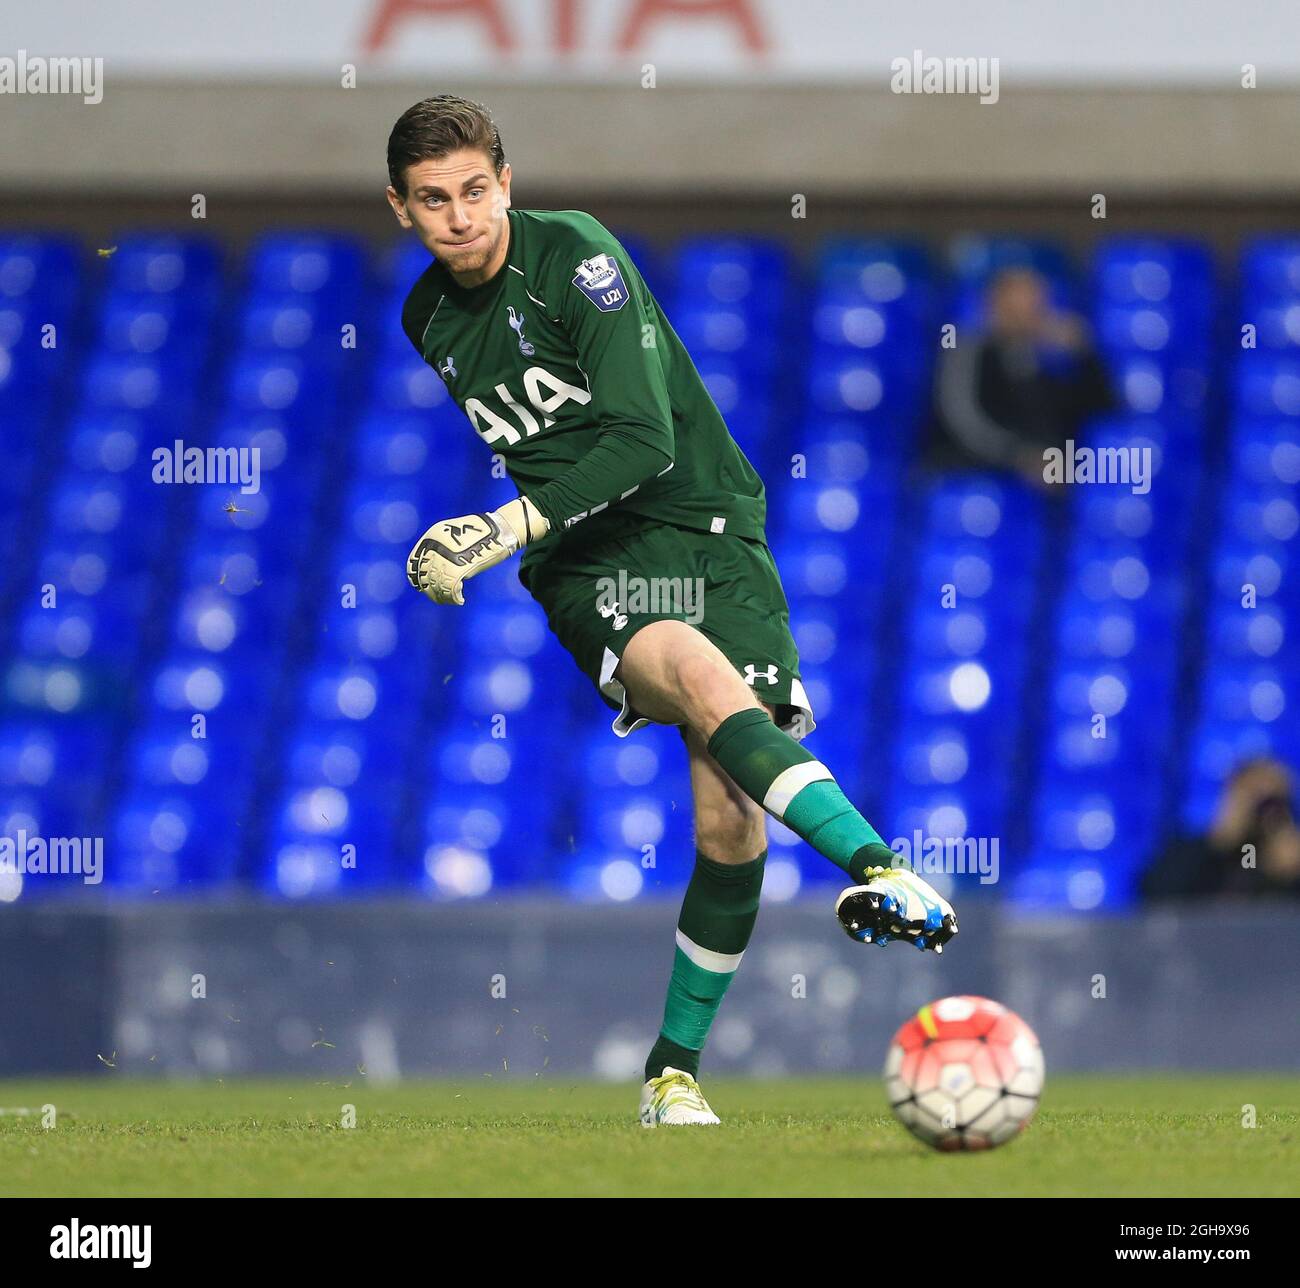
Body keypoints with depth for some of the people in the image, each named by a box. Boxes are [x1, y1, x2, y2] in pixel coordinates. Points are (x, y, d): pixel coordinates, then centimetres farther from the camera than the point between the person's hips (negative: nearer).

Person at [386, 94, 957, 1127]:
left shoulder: (575, 256, -9)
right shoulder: (426, 321, 9)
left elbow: (643, 439, -17)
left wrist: (515, 525, -23)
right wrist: (447, 546, 15)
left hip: (705, 527, -2)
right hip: (584, 572, 2)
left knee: (729, 815, -15)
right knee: (701, 674, -34)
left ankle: (675, 1072, 1)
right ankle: (877, 869, -50)